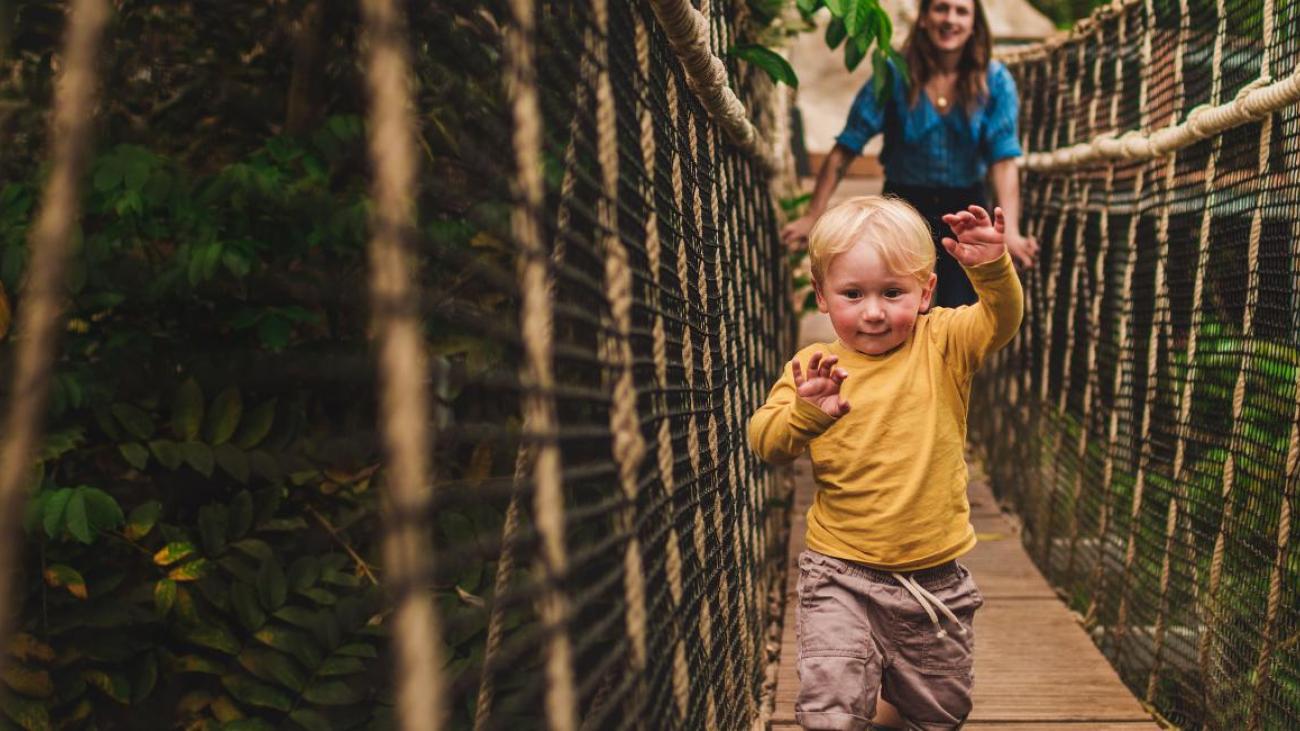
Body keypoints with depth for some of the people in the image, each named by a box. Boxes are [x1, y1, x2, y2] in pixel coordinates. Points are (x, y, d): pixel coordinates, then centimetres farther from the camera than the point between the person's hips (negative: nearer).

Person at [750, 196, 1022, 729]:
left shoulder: (941, 345, -1)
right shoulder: (814, 367, -3)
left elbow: (1001, 319, -15)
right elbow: (764, 442, -9)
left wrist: (992, 268, -33)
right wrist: (806, 414, -28)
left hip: (935, 574, 2)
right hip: (840, 576, -1)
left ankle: (897, 677, 48)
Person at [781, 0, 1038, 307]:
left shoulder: (994, 81, -11)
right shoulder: (894, 75, -13)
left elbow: (1004, 159, -18)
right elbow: (846, 148, -13)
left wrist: (1010, 231, -33)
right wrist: (813, 216, -20)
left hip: (964, 209, 0)